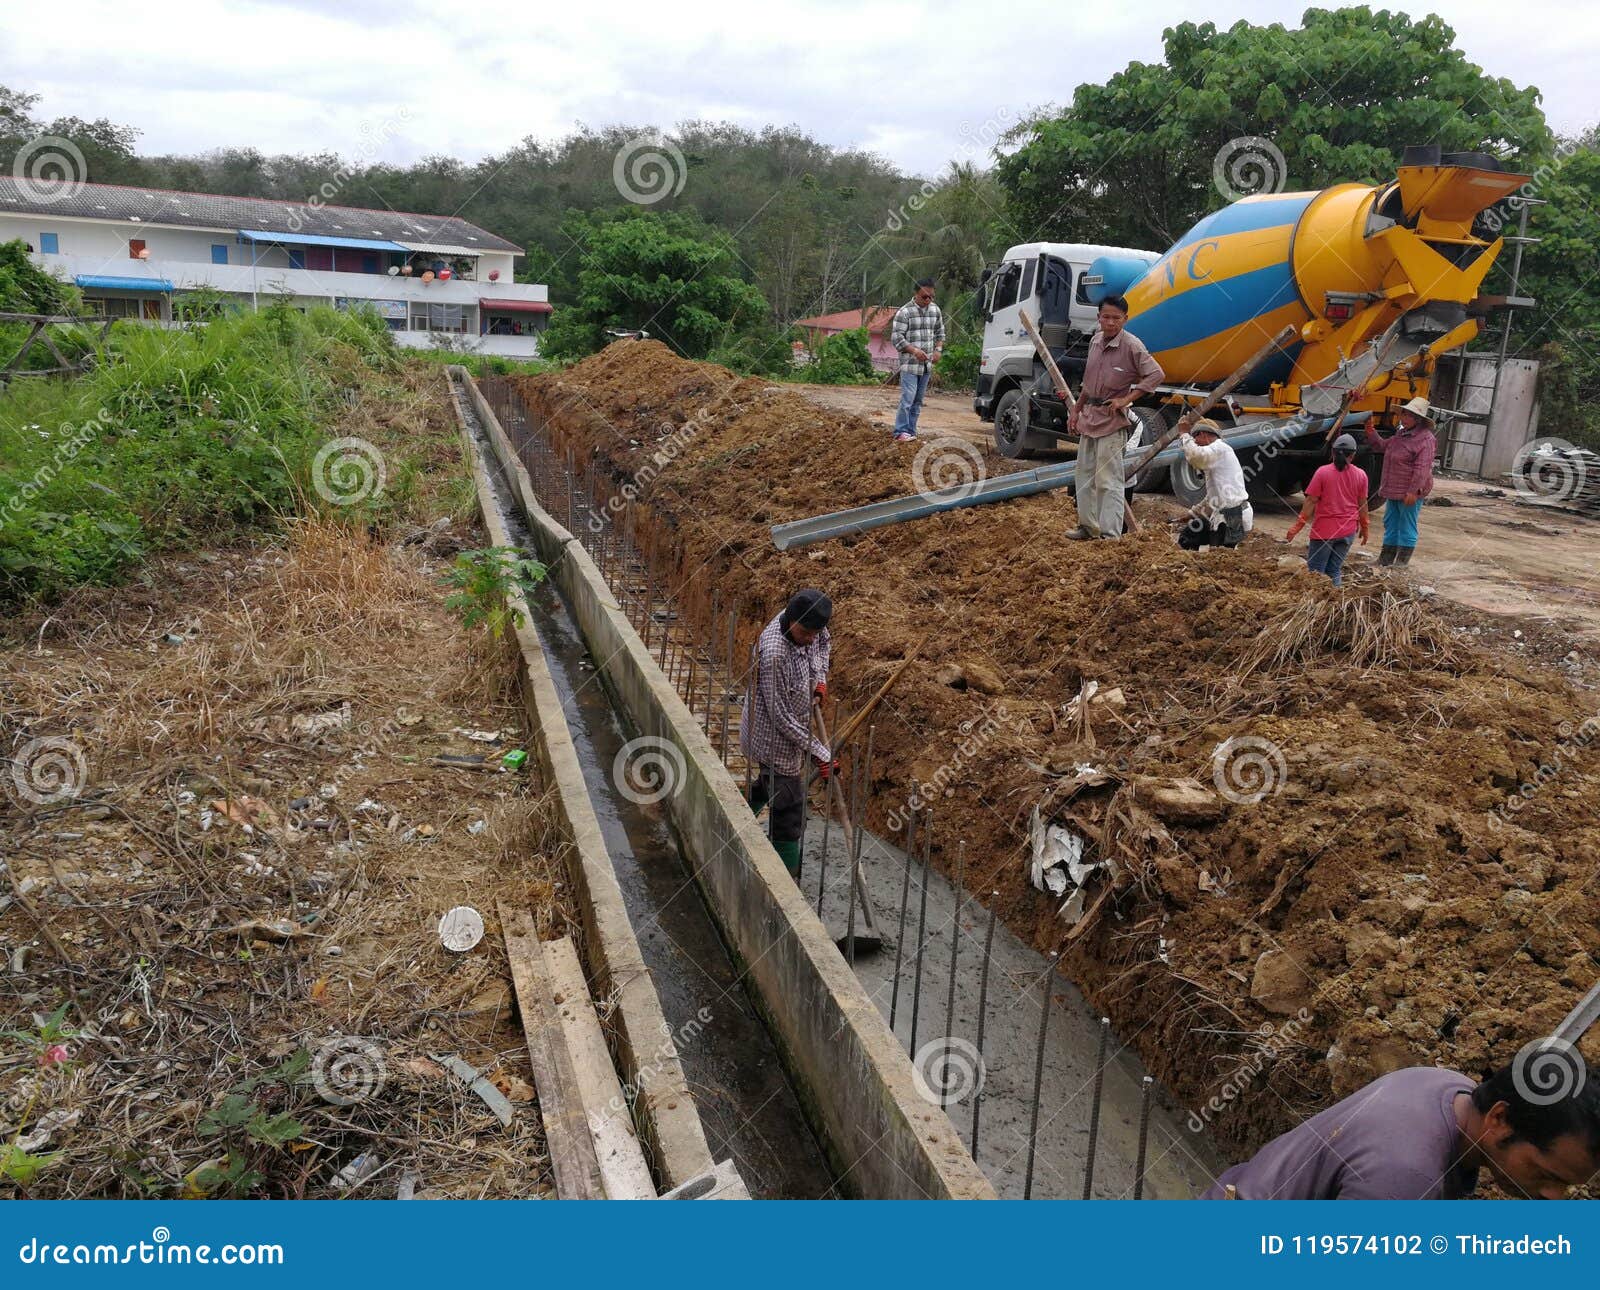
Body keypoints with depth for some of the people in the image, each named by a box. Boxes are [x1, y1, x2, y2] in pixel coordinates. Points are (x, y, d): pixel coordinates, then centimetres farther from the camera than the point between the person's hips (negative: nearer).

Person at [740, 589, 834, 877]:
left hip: (791, 730, 9)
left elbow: (824, 641, 15)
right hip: (774, 738, -9)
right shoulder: (773, 654, -35)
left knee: (768, 785, 30)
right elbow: (781, 716, -28)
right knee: (788, 815, -4)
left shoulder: (803, 622, -11)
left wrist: (820, 677, -1)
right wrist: (819, 752, -23)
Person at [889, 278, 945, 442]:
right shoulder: (904, 312, -10)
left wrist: (938, 349, 3)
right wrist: (914, 350, -22)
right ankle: (901, 433, -9)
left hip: (927, 364, 6)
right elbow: (896, 338, -12)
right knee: (908, 398, -13)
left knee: (918, 400, 9)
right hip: (910, 364, -6)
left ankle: (911, 433, 15)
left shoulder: (935, 310, 10)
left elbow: (940, 333, 21)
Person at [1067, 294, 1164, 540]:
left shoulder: (1131, 345, -12)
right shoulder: (1096, 341, 9)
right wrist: (1076, 411, 19)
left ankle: (1110, 534, -8)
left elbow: (1157, 375, -17)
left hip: (1112, 419, -8)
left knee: (1108, 480, -9)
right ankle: (1088, 526, 26)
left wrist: (1126, 399, -17)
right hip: (1089, 416, 8)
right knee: (1085, 475, 15)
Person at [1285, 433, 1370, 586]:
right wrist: (1364, 528, 19)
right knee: (1334, 572, 10)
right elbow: (1362, 504, 7)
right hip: (1348, 531, 3)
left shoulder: (1323, 472, -8)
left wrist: (1297, 526, -2)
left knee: (1316, 572, 2)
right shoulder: (1361, 475, 1)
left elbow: (1311, 501, -8)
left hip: (1324, 531, -3)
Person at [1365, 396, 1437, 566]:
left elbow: (1422, 469, -21)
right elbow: (1383, 446, 27)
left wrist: (1413, 491, -25)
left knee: (1407, 526, -1)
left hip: (1409, 493, -9)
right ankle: (1386, 558, 24)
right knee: (1390, 523, 15)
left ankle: (1402, 561, 6)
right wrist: (1371, 432, 12)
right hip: (1393, 490, 9)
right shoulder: (1401, 434, 13)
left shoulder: (1425, 439, -16)